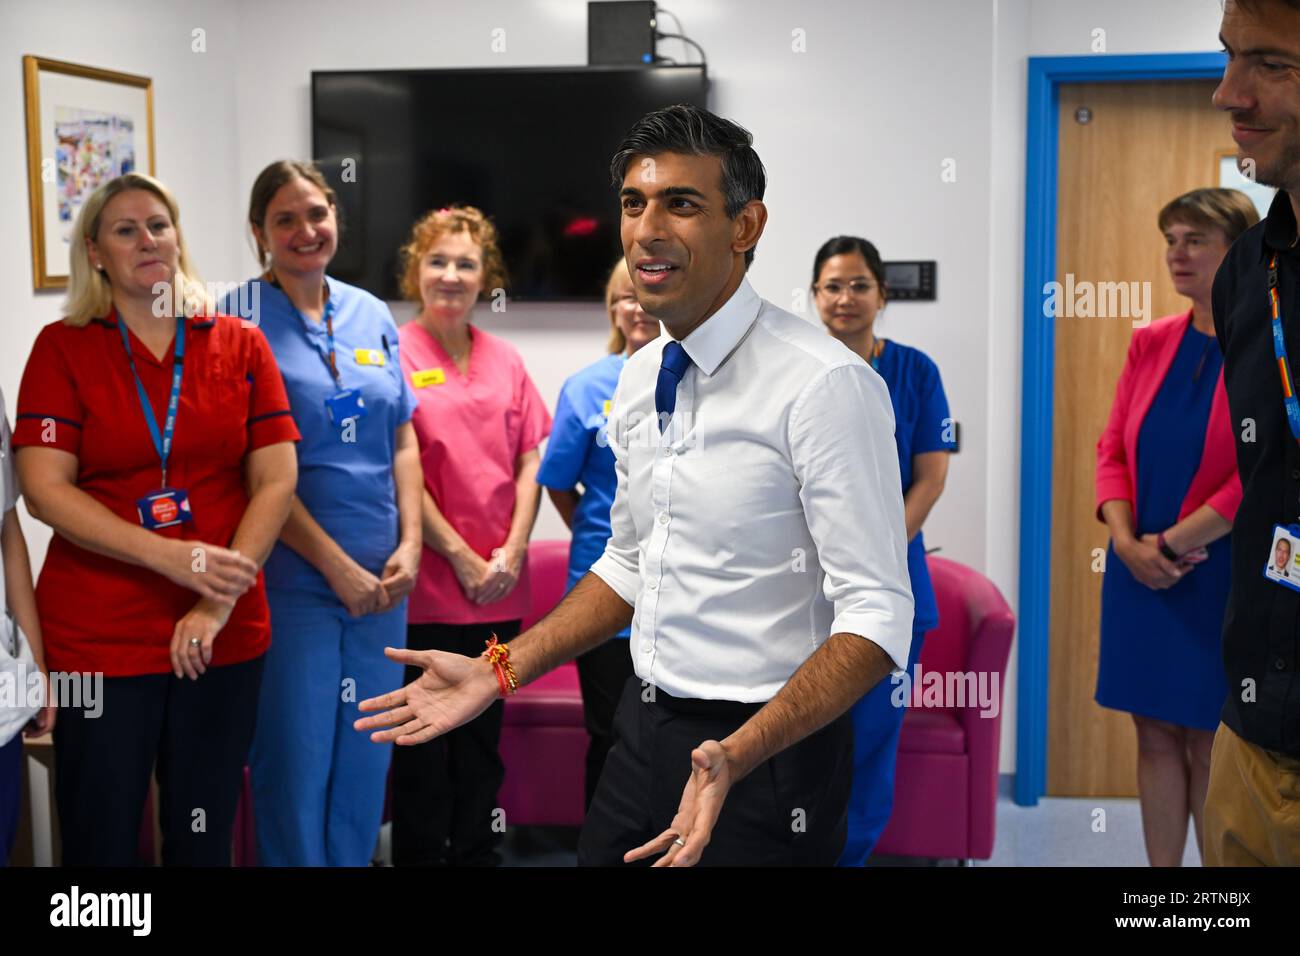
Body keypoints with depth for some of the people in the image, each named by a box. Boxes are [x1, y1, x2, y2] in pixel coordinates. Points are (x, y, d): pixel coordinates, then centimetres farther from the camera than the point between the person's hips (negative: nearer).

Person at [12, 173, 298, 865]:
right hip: (98, 638, -1)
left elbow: (276, 481, 0)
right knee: (100, 839, 7)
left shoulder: (241, 346, 6)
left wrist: (218, 605, -10)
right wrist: (172, 557, -18)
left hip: (225, 637, 2)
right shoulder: (63, 347, 1)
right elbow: (44, 490, -8)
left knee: (204, 839, 12)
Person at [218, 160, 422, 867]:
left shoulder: (370, 315, 9)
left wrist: (409, 545, -1)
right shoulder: (242, 319, -6)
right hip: (294, 580, -5)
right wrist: (337, 565, -14)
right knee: (296, 760, 3)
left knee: (364, 757, 14)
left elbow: (402, 441, 11)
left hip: (382, 579, 5)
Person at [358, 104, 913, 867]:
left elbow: (877, 618, -22)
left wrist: (736, 757, -34)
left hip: (767, 756, -6)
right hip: (642, 735, 7)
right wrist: (502, 672, 6)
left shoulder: (825, 384, -19)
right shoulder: (639, 378, 5)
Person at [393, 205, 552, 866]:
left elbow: (530, 460, 8)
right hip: (427, 585, -4)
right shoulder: (396, 356, -5)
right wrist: (460, 556, -11)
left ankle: (478, 853, 27)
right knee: (425, 741, 5)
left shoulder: (504, 360, 10)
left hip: (499, 587, 5)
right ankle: (419, 853, 19)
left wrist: (512, 550, -4)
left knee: (483, 738, 14)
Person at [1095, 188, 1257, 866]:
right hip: (1140, 573, 5)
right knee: (1156, 734, 10)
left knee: (1211, 744, 2)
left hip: (1222, 574, -5)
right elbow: (1112, 450, 8)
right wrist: (1127, 541, -7)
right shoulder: (1150, 343, 8)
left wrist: (1173, 543, -13)